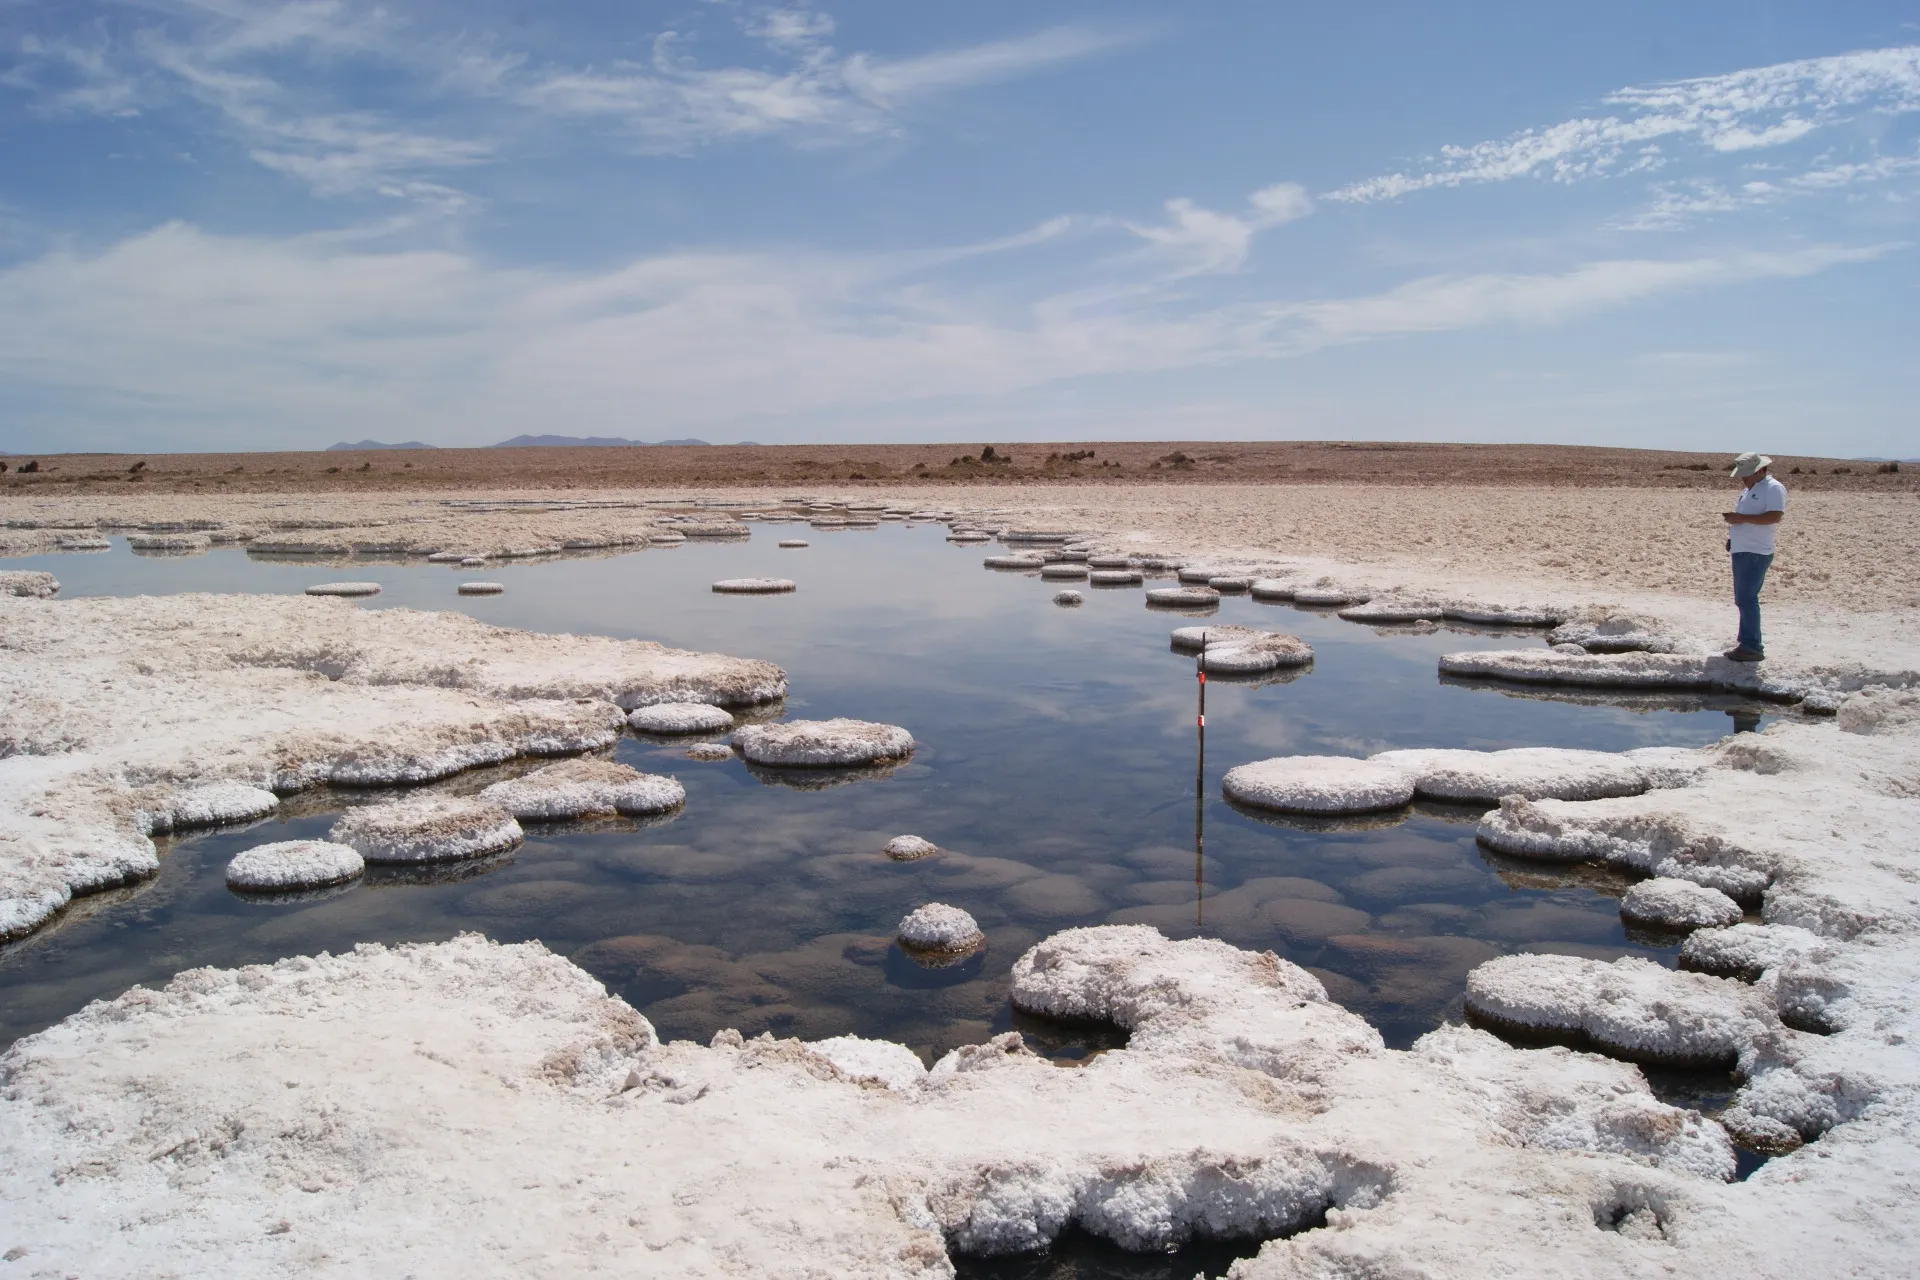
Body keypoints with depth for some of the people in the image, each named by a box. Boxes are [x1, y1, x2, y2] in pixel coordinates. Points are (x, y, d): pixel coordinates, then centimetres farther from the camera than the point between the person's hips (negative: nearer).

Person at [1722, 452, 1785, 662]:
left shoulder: (1773, 488, -9)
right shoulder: (1748, 490, 20)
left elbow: (1774, 517, -21)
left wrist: (1742, 518, -23)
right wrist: (1732, 519, 9)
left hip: (1756, 553, -10)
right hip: (1740, 551, 10)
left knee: (1747, 599, -13)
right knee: (1742, 599, 12)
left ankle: (1752, 648, -11)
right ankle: (1746, 642, 20)